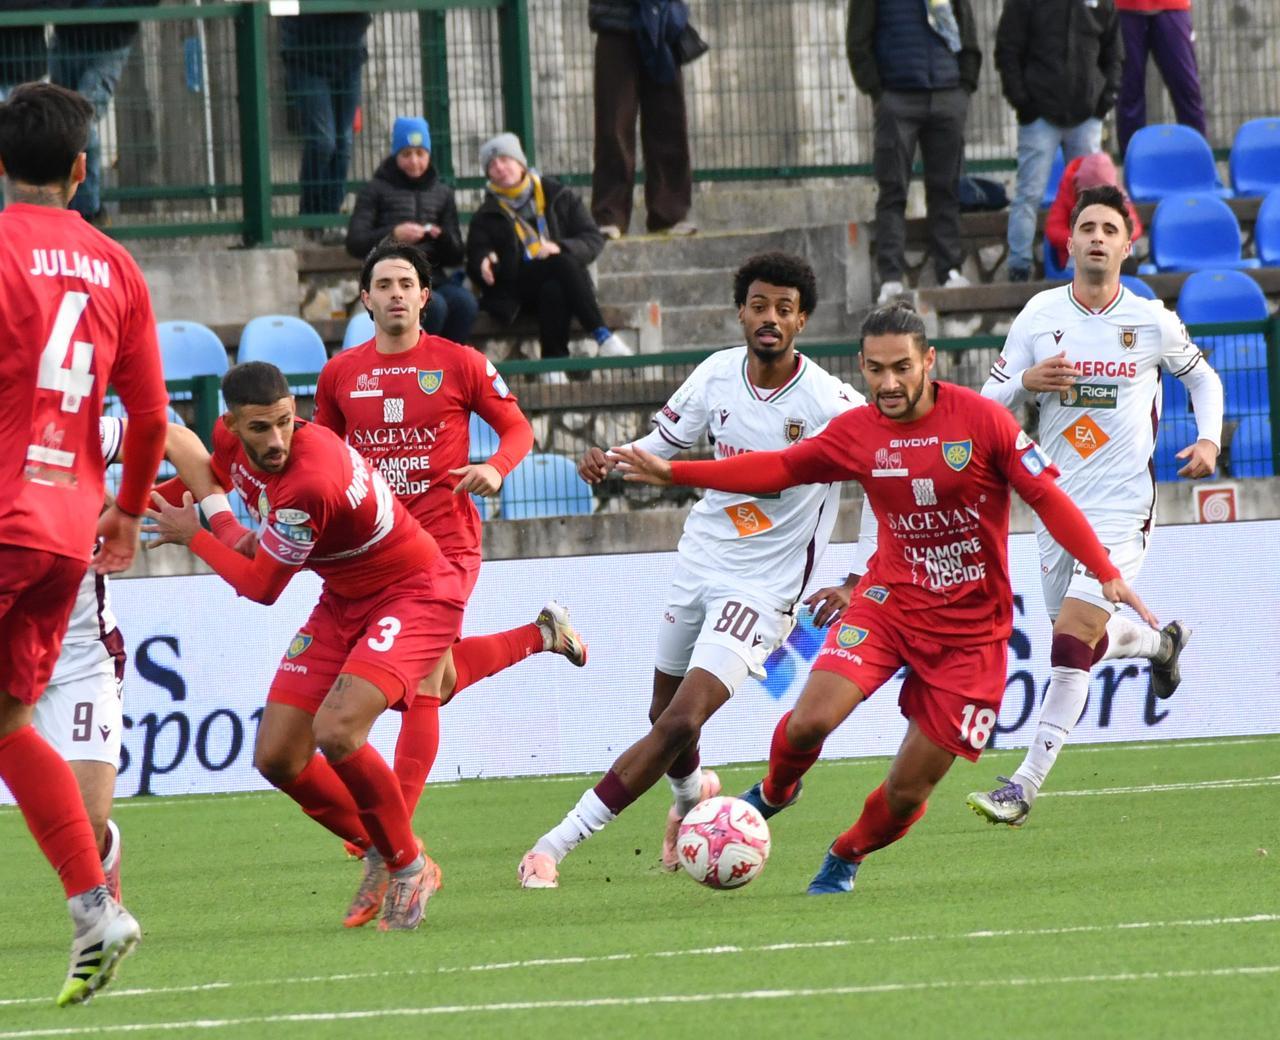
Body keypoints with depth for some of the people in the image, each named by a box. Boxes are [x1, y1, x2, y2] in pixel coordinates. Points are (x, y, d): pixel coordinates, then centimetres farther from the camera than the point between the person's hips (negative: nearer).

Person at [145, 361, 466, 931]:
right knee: (278, 757, 0)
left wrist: (193, 535, -6)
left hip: (414, 595, -9)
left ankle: (409, 867, -8)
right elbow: (210, 478, 21)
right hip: (343, 601, 9)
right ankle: (378, 851, 21)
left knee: (335, 732, -29)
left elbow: (260, 587, -20)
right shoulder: (232, 442, -9)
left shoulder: (309, 483, -34)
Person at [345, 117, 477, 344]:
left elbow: (455, 256, 16)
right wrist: (393, 234, -19)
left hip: (432, 278, 4)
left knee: (465, 302, -30)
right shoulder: (377, 190, 10)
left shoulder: (442, 193, 19)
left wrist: (443, 237, -8)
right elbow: (355, 244, -1)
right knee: (434, 306, -35)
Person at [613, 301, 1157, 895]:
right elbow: (777, 469, 11)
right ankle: (774, 794, 13)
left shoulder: (982, 420, -12)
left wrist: (1106, 574, -16)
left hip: (971, 628, -2)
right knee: (810, 721, -22)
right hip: (891, 600, 2)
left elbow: (1047, 497, -8)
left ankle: (845, 858, 34)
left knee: (908, 791, 1)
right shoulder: (855, 433, -1)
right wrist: (674, 473, 8)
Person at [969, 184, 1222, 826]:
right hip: (1056, 502, 4)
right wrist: (1026, 381, -18)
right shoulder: (1039, 316, 0)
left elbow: (1202, 376, 15)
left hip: (1122, 508, -4)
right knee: (1079, 642, 15)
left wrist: (1208, 440, -2)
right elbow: (989, 404, 4)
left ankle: (1025, 787, -15)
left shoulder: (1153, 322, -3)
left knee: (1072, 636, -16)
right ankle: (1161, 644, 50)